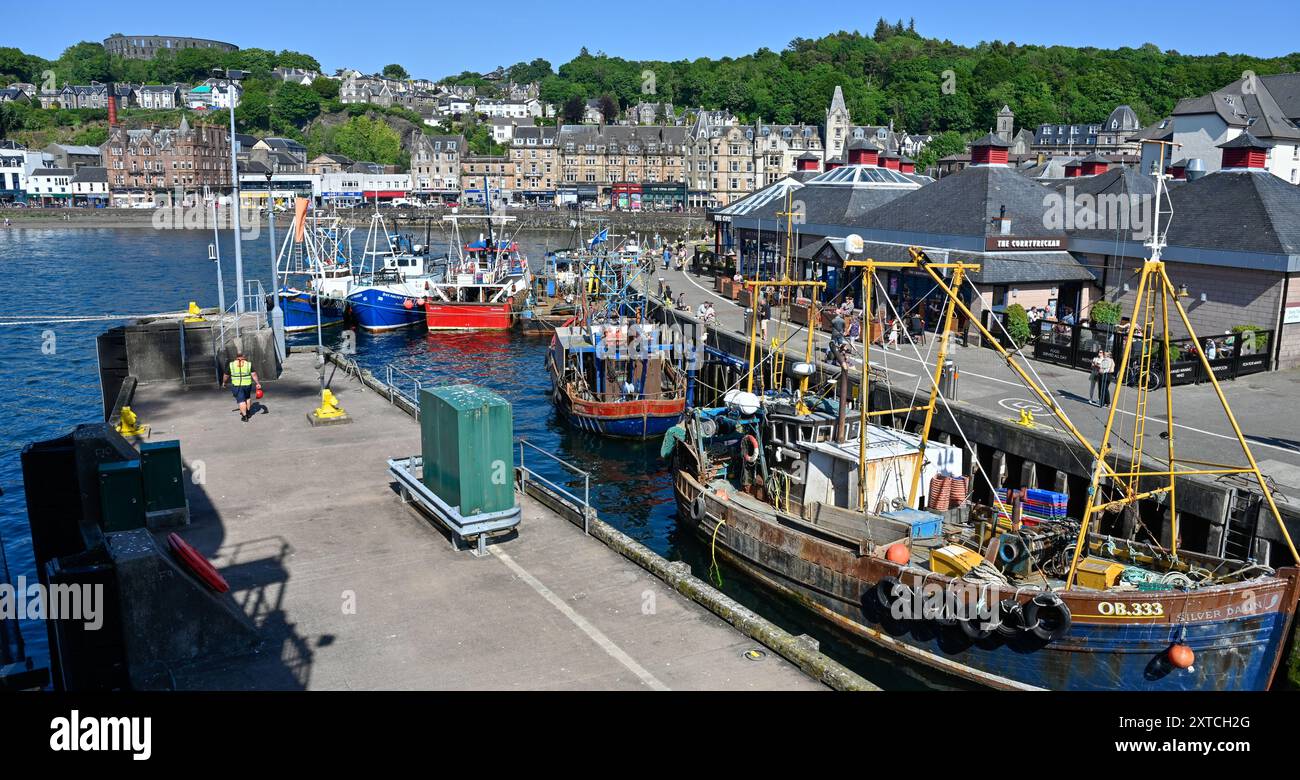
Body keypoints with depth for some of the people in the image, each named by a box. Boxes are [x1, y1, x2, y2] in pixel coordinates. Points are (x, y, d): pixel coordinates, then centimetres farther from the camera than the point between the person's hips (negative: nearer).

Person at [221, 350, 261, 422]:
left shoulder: (231, 365, -3)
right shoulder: (248, 364, -3)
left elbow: (226, 376, 6)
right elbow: (254, 374, -9)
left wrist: (224, 382, 21)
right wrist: (258, 383, -5)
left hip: (237, 386, -1)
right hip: (247, 385, 1)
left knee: (241, 400, 2)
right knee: (248, 397, 23)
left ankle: (244, 416, -2)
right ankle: (247, 412, 29)